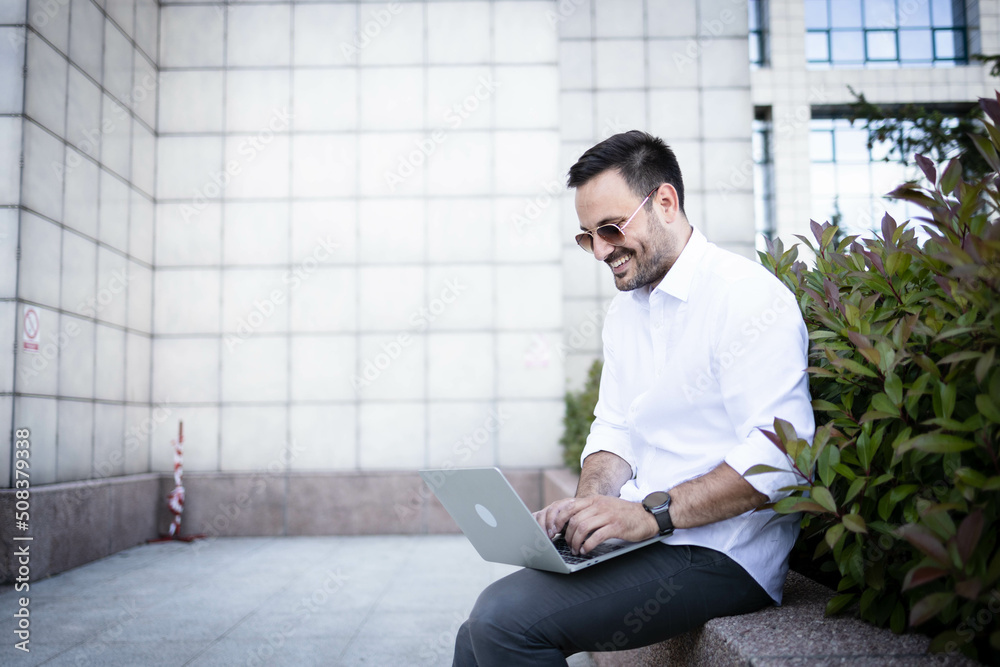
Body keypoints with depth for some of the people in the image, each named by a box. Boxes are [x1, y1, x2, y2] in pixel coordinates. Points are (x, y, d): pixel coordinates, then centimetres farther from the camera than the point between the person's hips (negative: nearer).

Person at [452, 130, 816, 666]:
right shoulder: (624, 310, 16)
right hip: (644, 538, 8)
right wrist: (590, 504, -5)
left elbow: (780, 453, -20)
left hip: (718, 554, -7)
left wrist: (651, 513, -25)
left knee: (504, 619, -21)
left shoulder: (751, 297, -12)